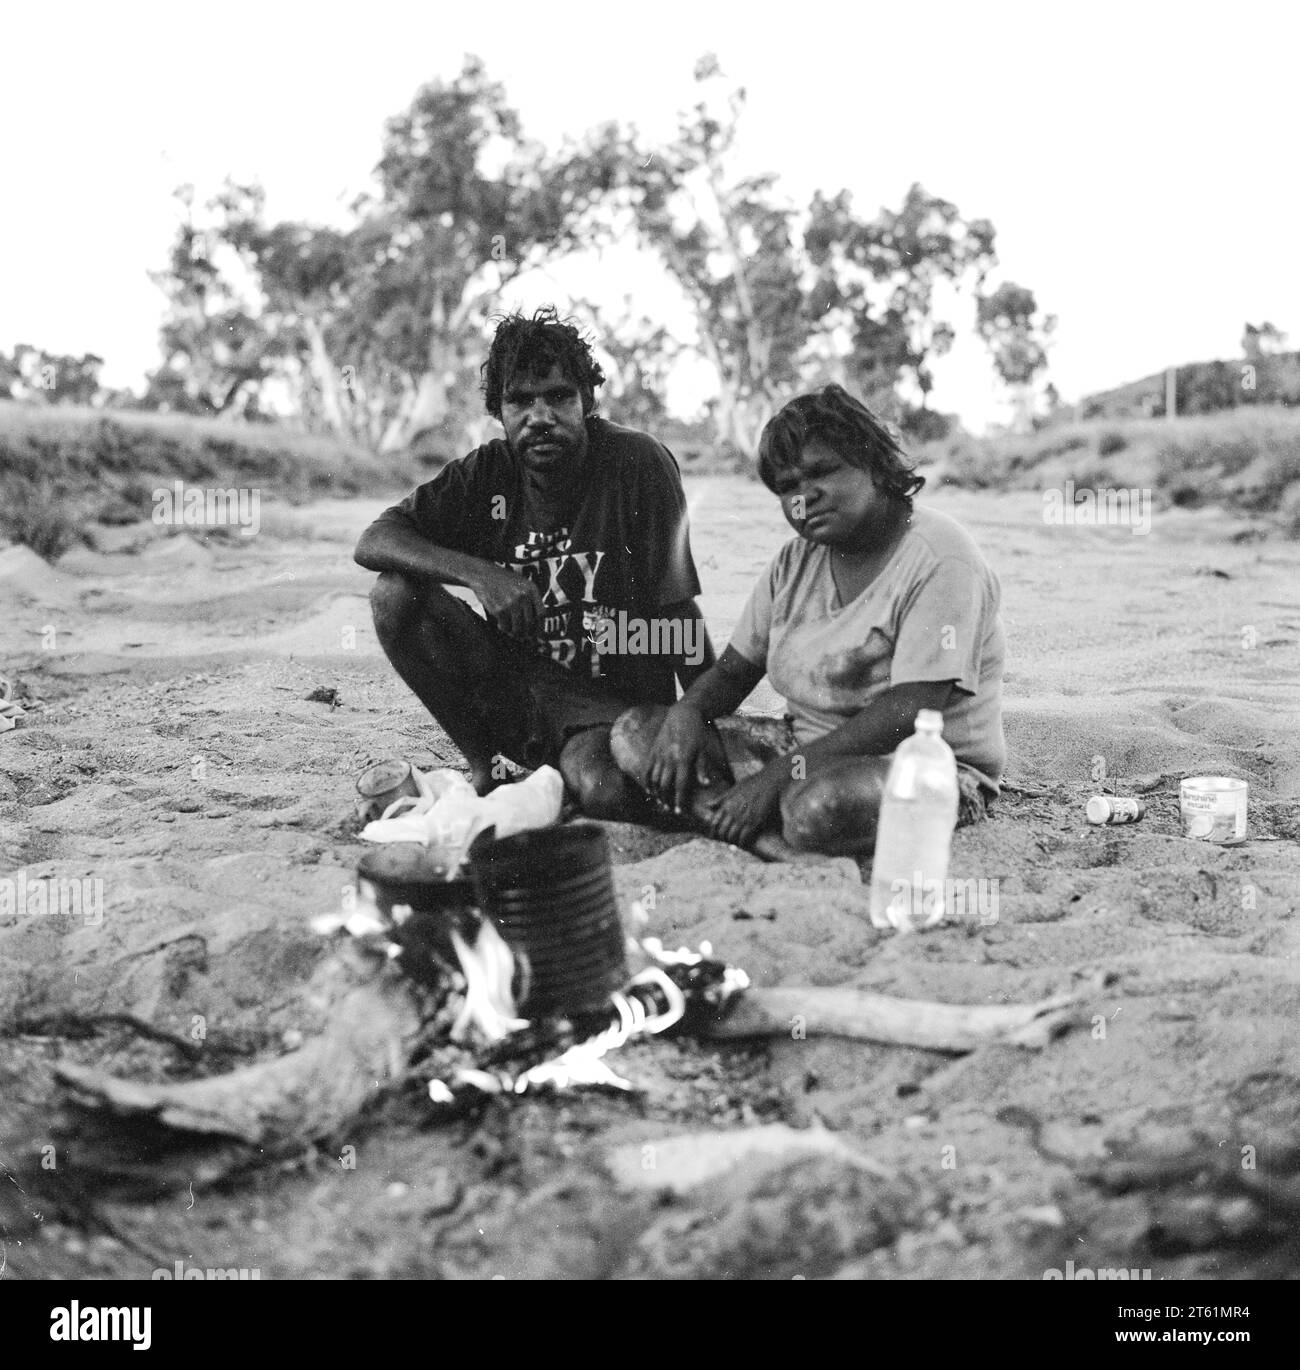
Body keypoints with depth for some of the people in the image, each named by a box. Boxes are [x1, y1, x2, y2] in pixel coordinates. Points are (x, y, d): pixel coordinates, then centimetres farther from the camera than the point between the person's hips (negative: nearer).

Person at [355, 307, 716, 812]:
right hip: (513, 689, 5)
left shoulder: (637, 463, -12)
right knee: (395, 593, -14)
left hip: (615, 703, -5)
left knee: (605, 792, -38)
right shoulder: (489, 471, 0)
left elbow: (678, 612, -10)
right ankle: (482, 767, -1)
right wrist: (478, 573, -24)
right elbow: (373, 542, -8)